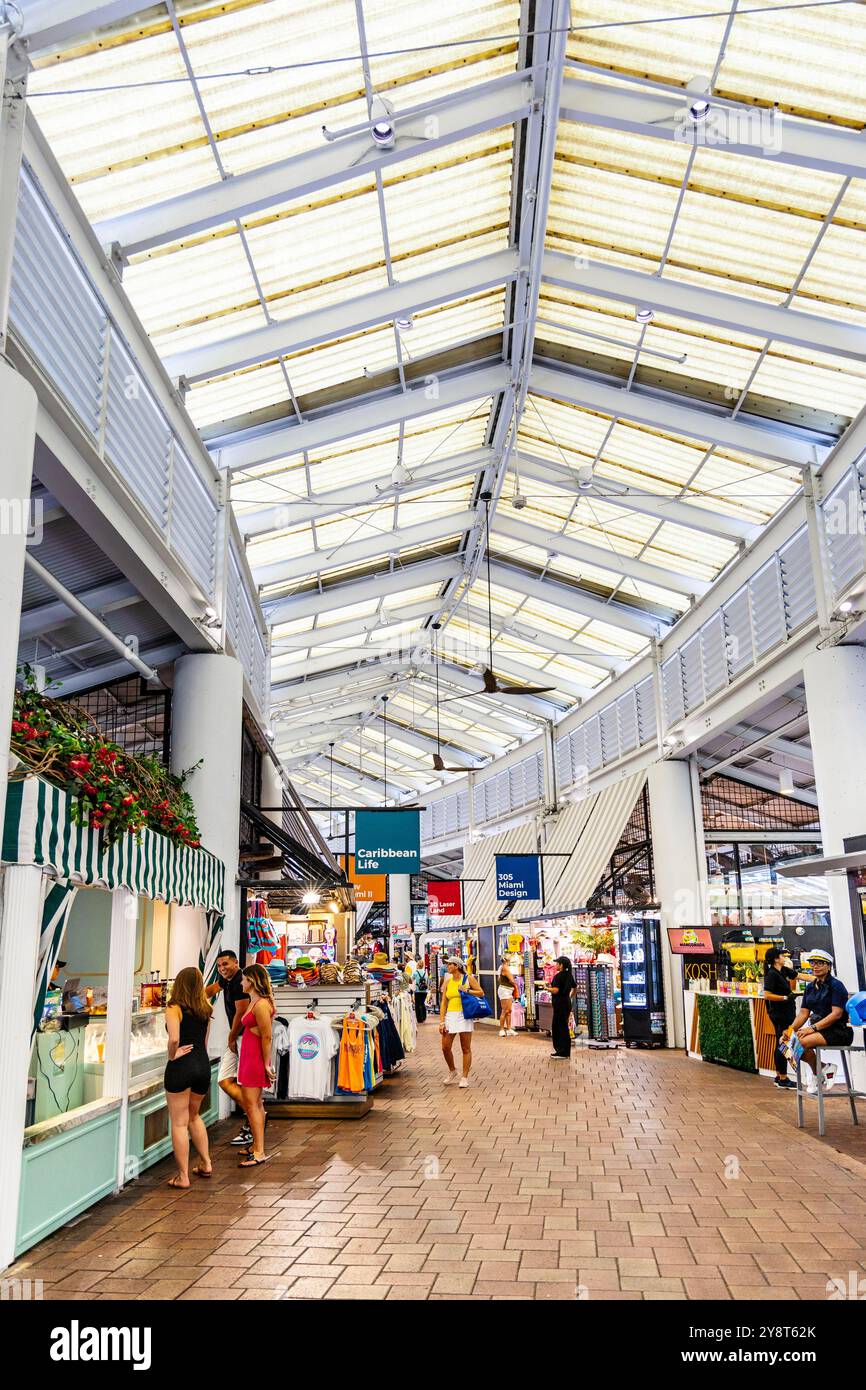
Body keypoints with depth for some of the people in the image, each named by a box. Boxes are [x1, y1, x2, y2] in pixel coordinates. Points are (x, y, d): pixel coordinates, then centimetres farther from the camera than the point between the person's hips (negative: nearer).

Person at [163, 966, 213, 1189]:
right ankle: (206, 1163, 28)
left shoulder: (174, 1009, -11)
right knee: (194, 1116, 27)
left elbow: (174, 1038, -24)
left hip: (180, 1066, -6)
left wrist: (172, 1055, -10)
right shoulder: (206, 1008, 3)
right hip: (203, 1065, 6)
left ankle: (183, 1176, 11)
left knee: (179, 1123, 6)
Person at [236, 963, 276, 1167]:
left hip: (256, 1059, -10)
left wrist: (266, 1064, -16)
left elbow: (267, 1037, -19)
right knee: (254, 1103, 16)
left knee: (252, 1104, -7)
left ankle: (259, 1153, -3)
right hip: (249, 1058, 10)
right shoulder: (254, 1002, 12)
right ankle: (257, 1146, 26)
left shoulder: (261, 1005, -19)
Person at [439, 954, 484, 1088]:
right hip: (450, 1015, 4)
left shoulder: (468, 978, 0)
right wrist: (441, 1021, 1)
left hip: (464, 1016, -4)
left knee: (466, 1048, 2)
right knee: (445, 1047, 1)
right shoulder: (447, 982, 10)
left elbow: (481, 993, 0)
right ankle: (452, 1071, 24)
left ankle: (465, 1077, 12)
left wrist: (467, 990, -12)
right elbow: (443, 1003, 7)